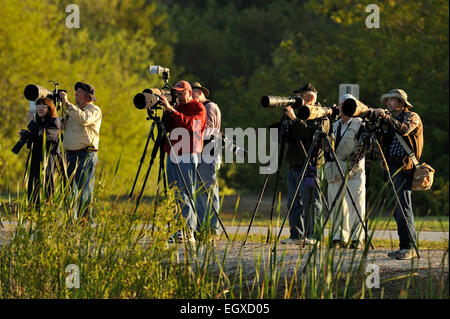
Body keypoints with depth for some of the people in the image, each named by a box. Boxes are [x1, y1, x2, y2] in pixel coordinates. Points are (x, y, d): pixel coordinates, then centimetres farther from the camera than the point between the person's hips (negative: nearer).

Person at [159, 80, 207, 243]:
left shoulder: (198, 108, -2)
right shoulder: (177, 108, 20)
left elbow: (190, 125, -20)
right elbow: (167, 128, 12)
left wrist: (172, 110, -24)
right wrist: (166, 112, -3)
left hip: (187, 156, -8)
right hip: (172, 155, 8)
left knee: (185, 195, -11)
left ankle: (187, 231, -13)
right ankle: (180, 231, 6)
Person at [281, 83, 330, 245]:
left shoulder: (321, 117, -4)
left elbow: (312, 134, -22)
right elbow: (286, 137, 14)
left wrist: (295, 119, -23)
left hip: (309, 167, -8)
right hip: (293, 167, 8)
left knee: (310, 203, -7)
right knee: (294, 203, 7)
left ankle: (312, 236, -5)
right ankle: (296, 235, 11)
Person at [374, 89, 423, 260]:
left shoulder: (412, 117, -1)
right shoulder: (393, 119, 24)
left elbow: (404, 129, -21)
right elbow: (385, 141, 18)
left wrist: (386, 117, -18)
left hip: (405, 167, -9)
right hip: (393, 166, 9)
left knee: (403, 206, -15)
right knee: (397, 208, 5)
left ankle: (409, 247, -16)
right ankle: (405, 247, 7)